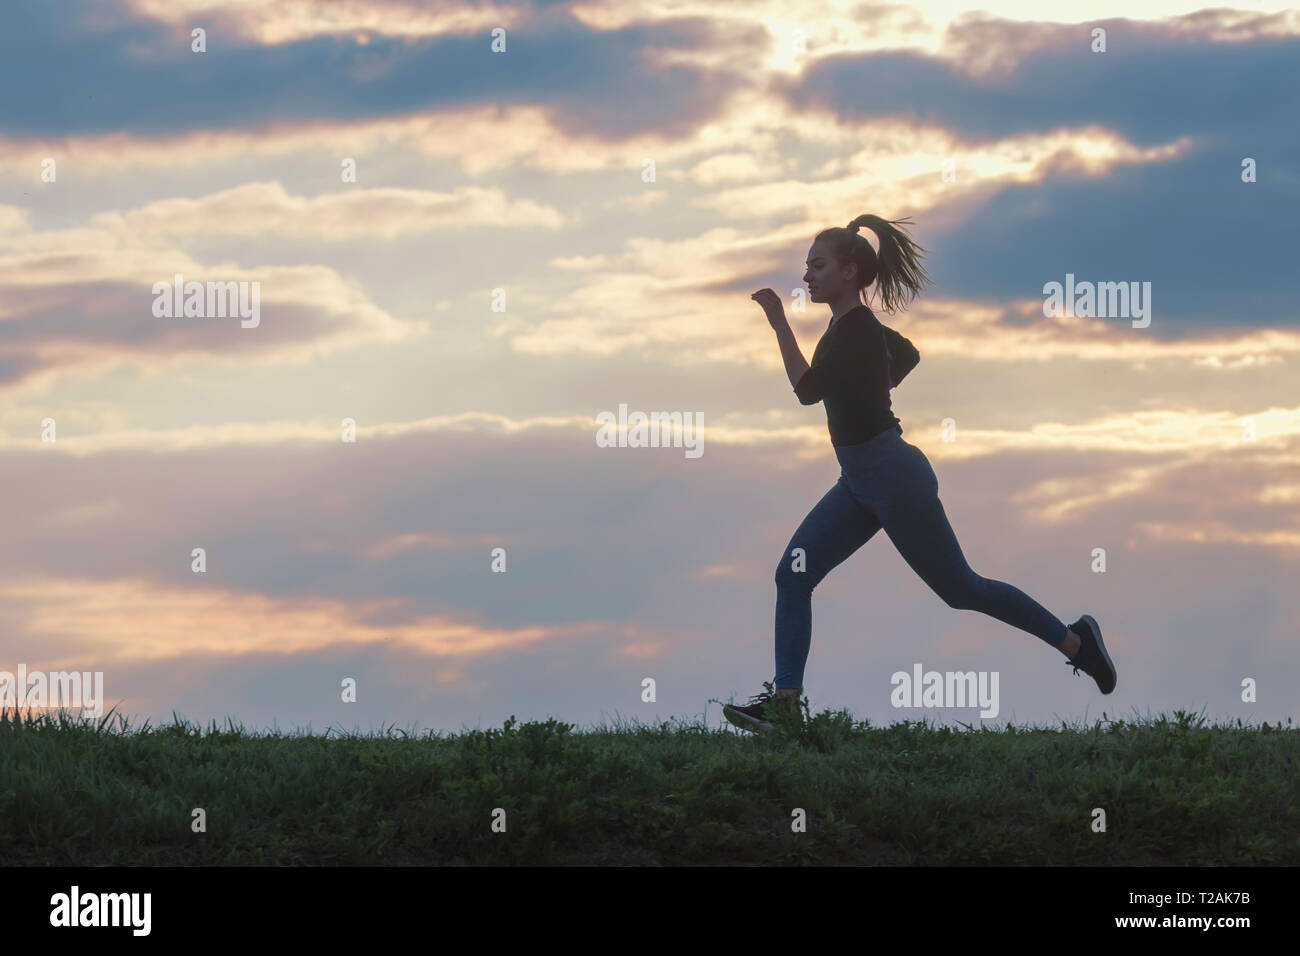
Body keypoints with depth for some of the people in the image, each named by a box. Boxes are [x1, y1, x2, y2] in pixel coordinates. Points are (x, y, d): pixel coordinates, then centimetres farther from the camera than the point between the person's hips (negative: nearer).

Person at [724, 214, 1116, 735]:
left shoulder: (857, 331, -19)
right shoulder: (850, 326, 10)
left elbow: (807, 390, -26)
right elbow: (906, 356, 28)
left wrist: (780, 324, -24)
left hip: (893, 477, -10)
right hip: (859, 481, 10)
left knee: (960, 588, 0)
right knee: (793, 576, 1)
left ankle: (1074, 639, 13)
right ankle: (785, 699, 0)